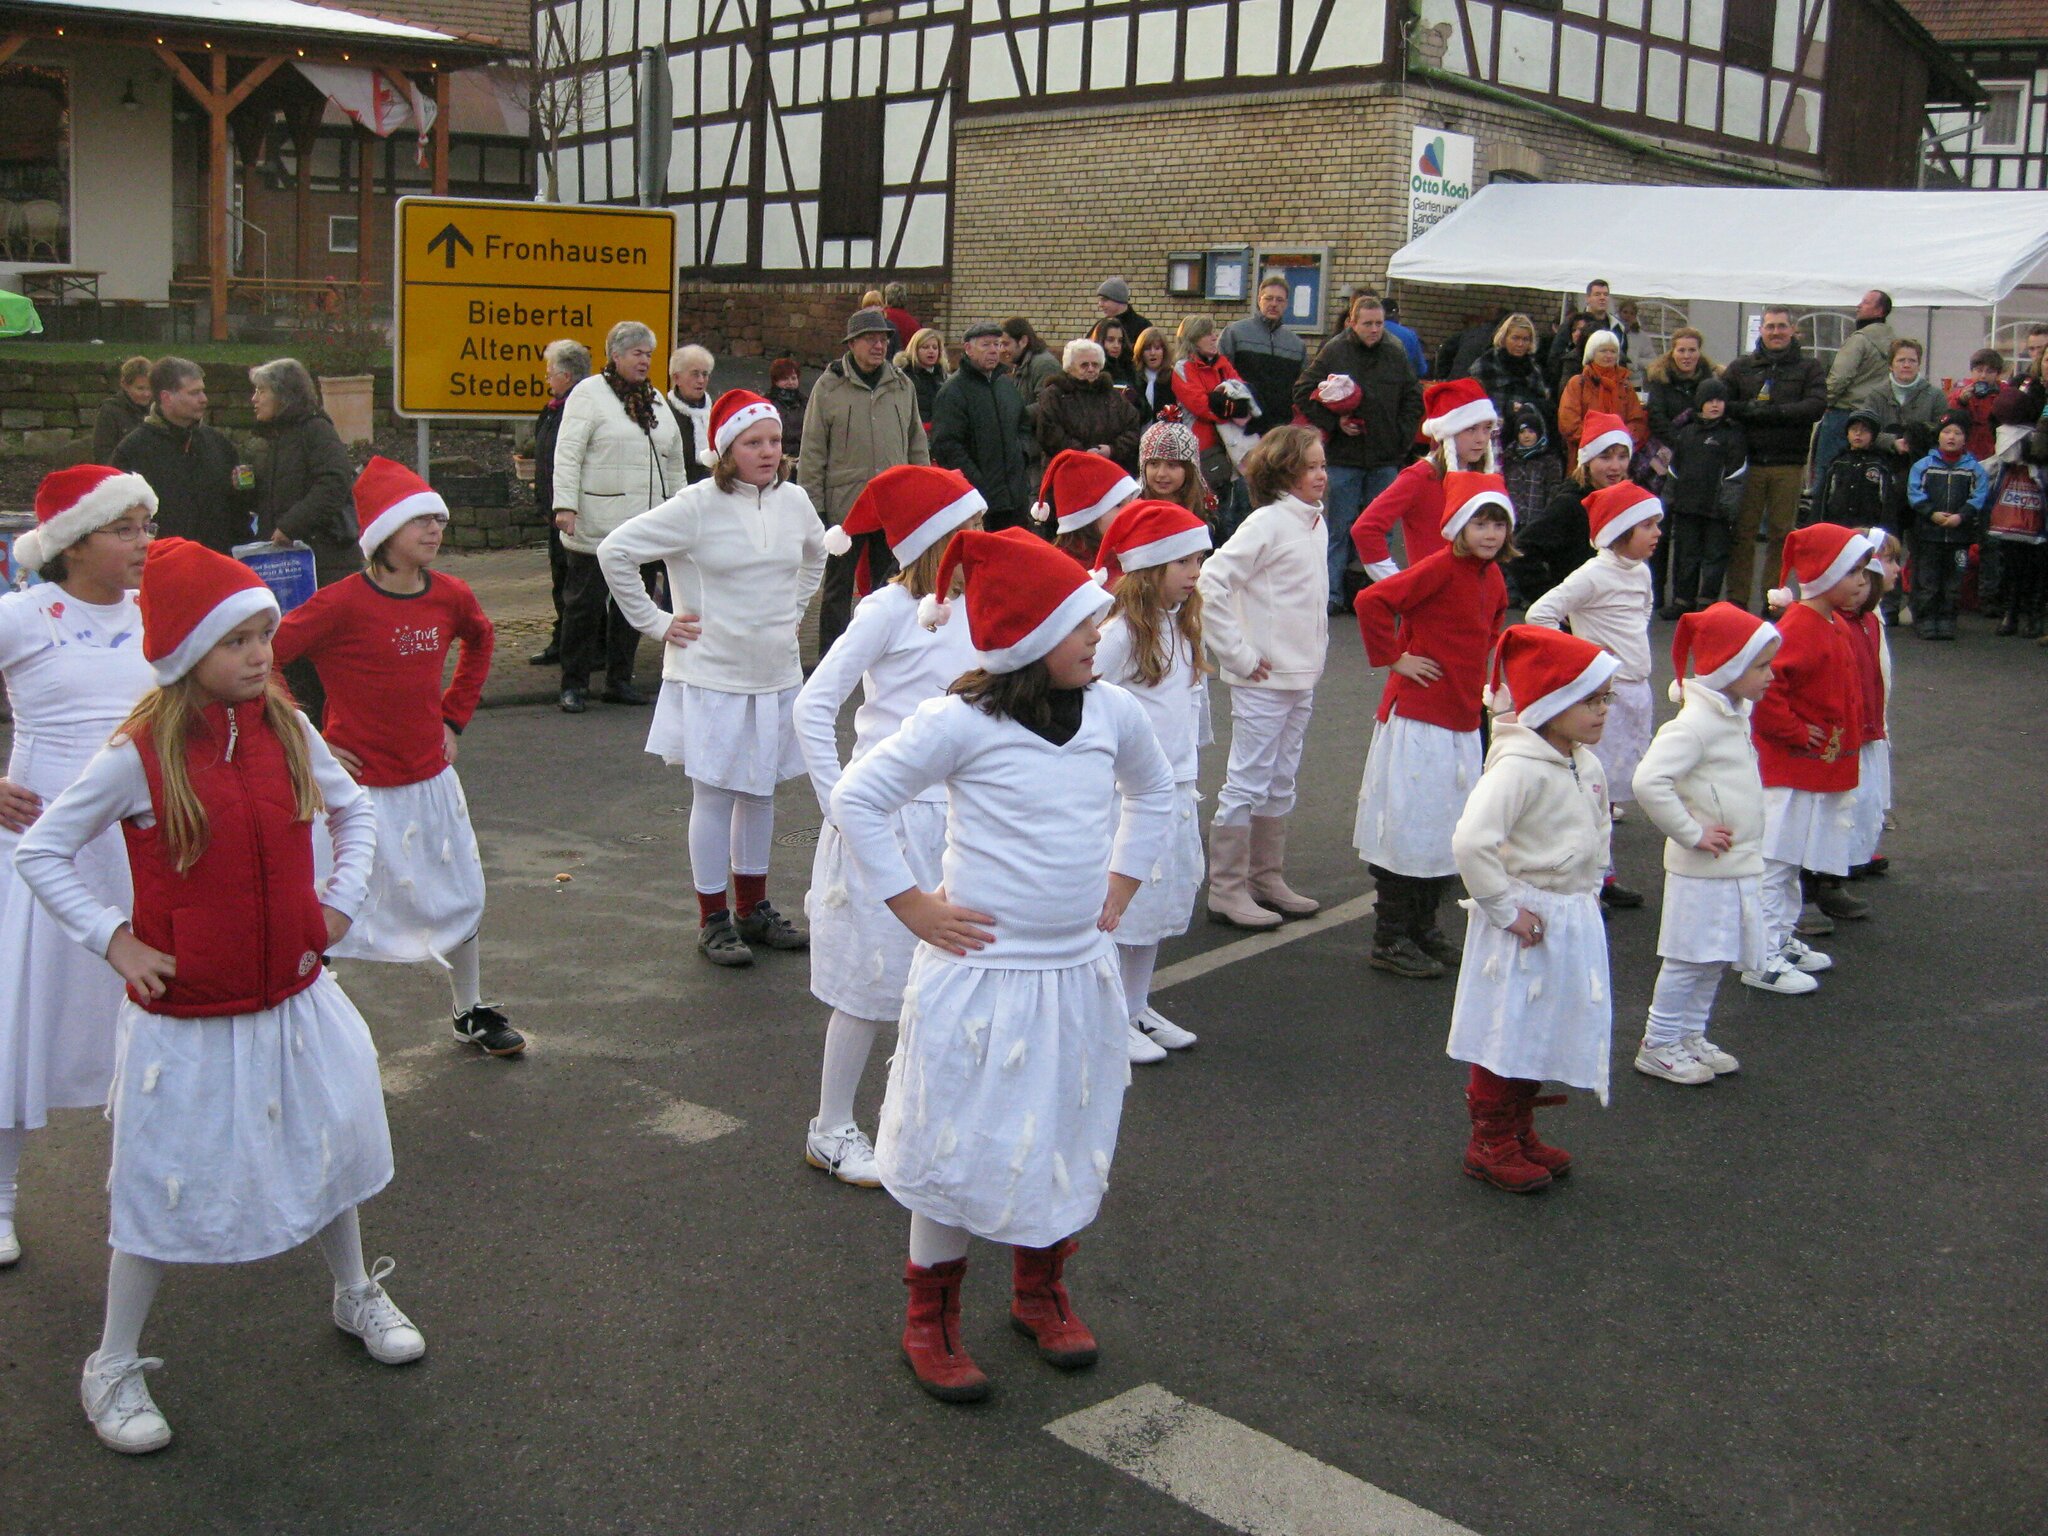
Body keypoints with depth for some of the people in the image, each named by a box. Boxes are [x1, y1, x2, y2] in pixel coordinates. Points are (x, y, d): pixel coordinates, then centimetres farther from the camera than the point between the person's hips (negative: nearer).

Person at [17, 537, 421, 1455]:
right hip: (186, 1017, -4)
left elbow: (352, 810, 14)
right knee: (167, 1189, 5)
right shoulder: (139, 755, -17)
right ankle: (113, 1369, 24)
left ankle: (357, 1294, 43)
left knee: (327, 1146, 18)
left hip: (293, 996, 5)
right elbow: (40, 851, -8)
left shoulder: (287, 731, -4)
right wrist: (113, 940, -13)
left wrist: (340, 900, 2)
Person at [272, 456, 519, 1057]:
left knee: (461, 898, 16)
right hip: (360, 787, -6)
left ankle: (471, 1014, 36)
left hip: (432, 781, 6)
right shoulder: (343, 603, -18)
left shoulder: (450, 596, -1)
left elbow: (479, 642, 22)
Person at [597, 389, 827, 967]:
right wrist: (655, 623, -9)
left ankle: (753, 908, 28)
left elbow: (816, 553, 25)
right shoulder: (697, 507, -14)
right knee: (714, 795, 2)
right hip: (711, 676, -5)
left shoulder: (794, 501, 2)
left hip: (776, 675, 5)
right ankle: (714, 920, 13)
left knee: (761, 791, 14)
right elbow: (615, 551, -11)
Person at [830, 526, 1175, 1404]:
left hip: (1079, 970, 5)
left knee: (1066, 1138, 17)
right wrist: (912, 905, -11)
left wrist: (1121, 885, 12)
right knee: (960, 1143, 6)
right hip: (981, 970, -5)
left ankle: (1040, 1290, 40)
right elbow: (857, 799, -11)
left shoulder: (1112, 711, 0)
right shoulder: (961, 722, -17)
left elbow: (1154, 790, 20)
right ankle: (931, 1316, 26)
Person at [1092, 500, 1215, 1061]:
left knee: (1160, 903, 15)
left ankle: (1138, 1008, 28)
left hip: (1176, 791, 8)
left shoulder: (1183, 627, 10)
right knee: (1122, 905, 0)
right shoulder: (1120, 632, -17)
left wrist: (1192, 776, 20)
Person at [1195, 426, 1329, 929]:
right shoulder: (1267, 523, -16)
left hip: (1302, 676, 8)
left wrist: (1316, 652, 12)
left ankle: (1266, 878, 28)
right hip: (1263, 678, -8)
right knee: (1247, 783, -1)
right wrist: (1238, 654, -19)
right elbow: (1211, 584, -23)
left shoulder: (1316, 523, 9)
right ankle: (1226, 890, 7)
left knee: (1281, 783, 16)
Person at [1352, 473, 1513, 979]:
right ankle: (1391, 941, 8)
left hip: (1462, 721, 8)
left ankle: (1424, 929, 28)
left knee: (1447, 830, 15)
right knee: (1408, 827, -2)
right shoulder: (1440, 567, -16)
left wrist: (1477, 679, 15)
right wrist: (1392, 658, -17)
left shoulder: (1493, 577, 9)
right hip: (1417, 716, -8)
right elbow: (1372, 600, -25)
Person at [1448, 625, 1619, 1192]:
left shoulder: (1587, 766, 6)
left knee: (1544, 1034, 18)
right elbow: (1471, 842, -31)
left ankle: (1520, 1133, 33)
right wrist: (1505, 908, -22)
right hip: (1526, 921, -8)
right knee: (1508, 1036, 3)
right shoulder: (1518, 767, -23)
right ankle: (1490, 1145, 18)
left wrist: (1590, 888, 14)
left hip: (1574, 919, 9)